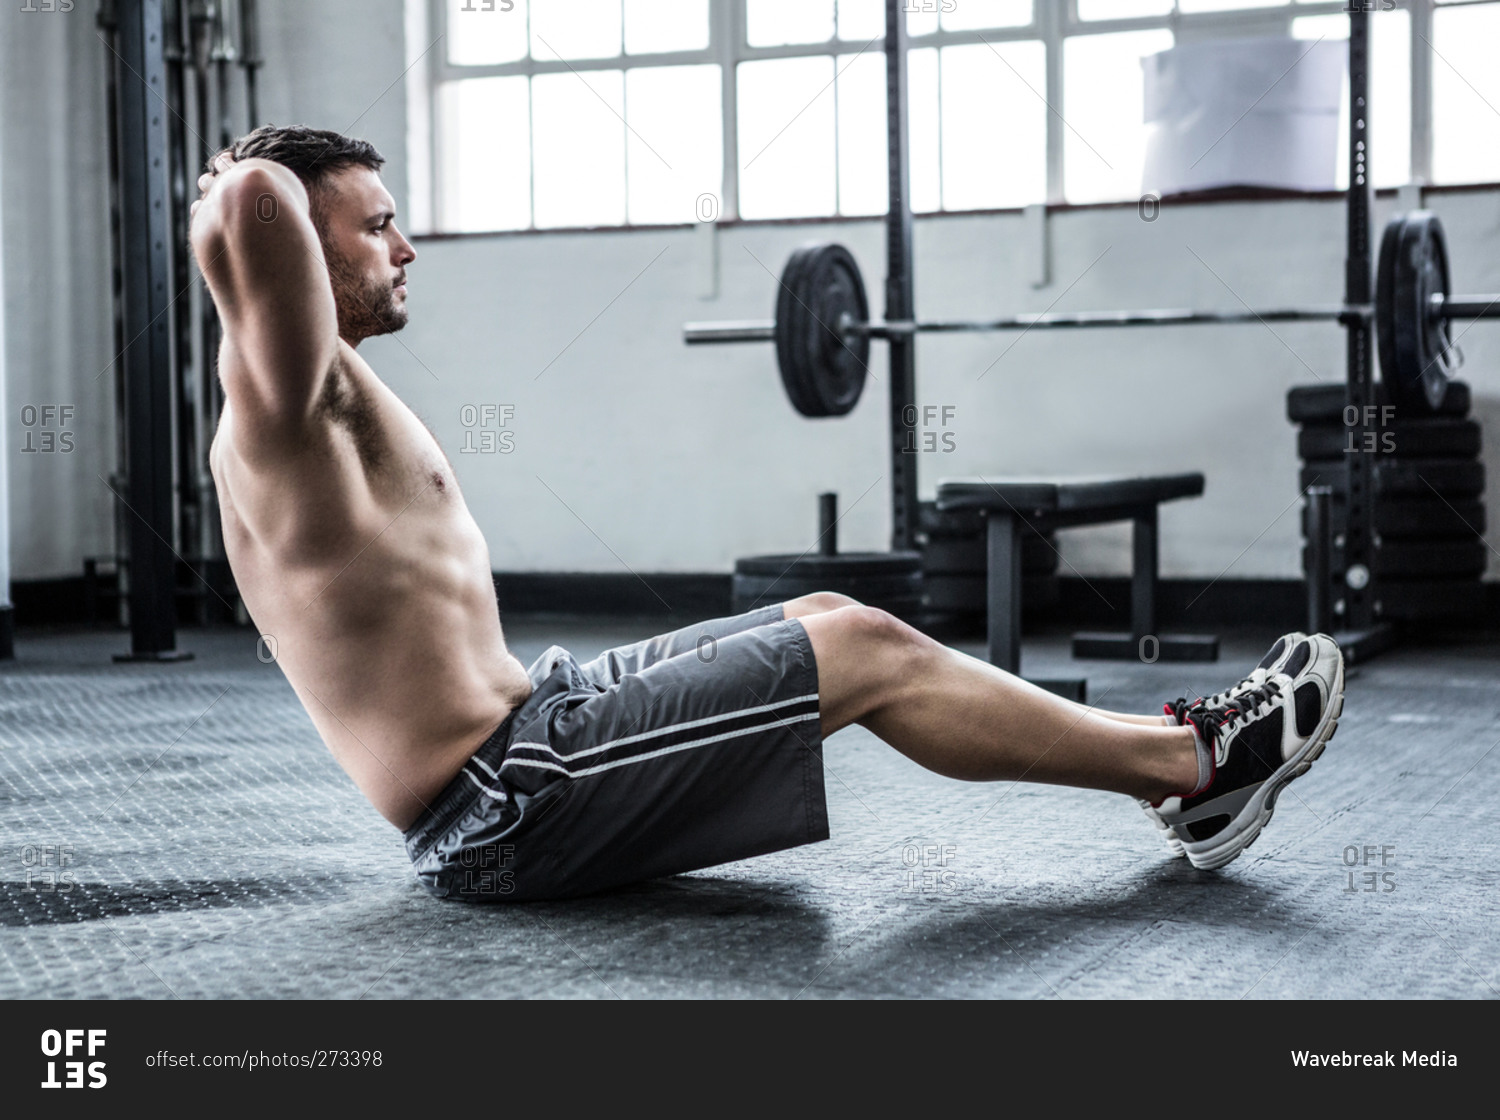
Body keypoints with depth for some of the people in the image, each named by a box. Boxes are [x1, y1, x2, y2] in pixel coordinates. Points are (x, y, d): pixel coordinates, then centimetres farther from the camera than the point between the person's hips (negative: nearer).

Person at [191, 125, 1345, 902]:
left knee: (827, 621, 10)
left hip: (518, 718, 11)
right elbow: (249, 202, -34)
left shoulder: (315, 403, 13)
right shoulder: (291, 402, -17)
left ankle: (1173, 761, 13)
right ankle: (1200, 760, 5)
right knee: (864, 653, -9)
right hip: (506, 804, -11)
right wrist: (247, 181, -11)